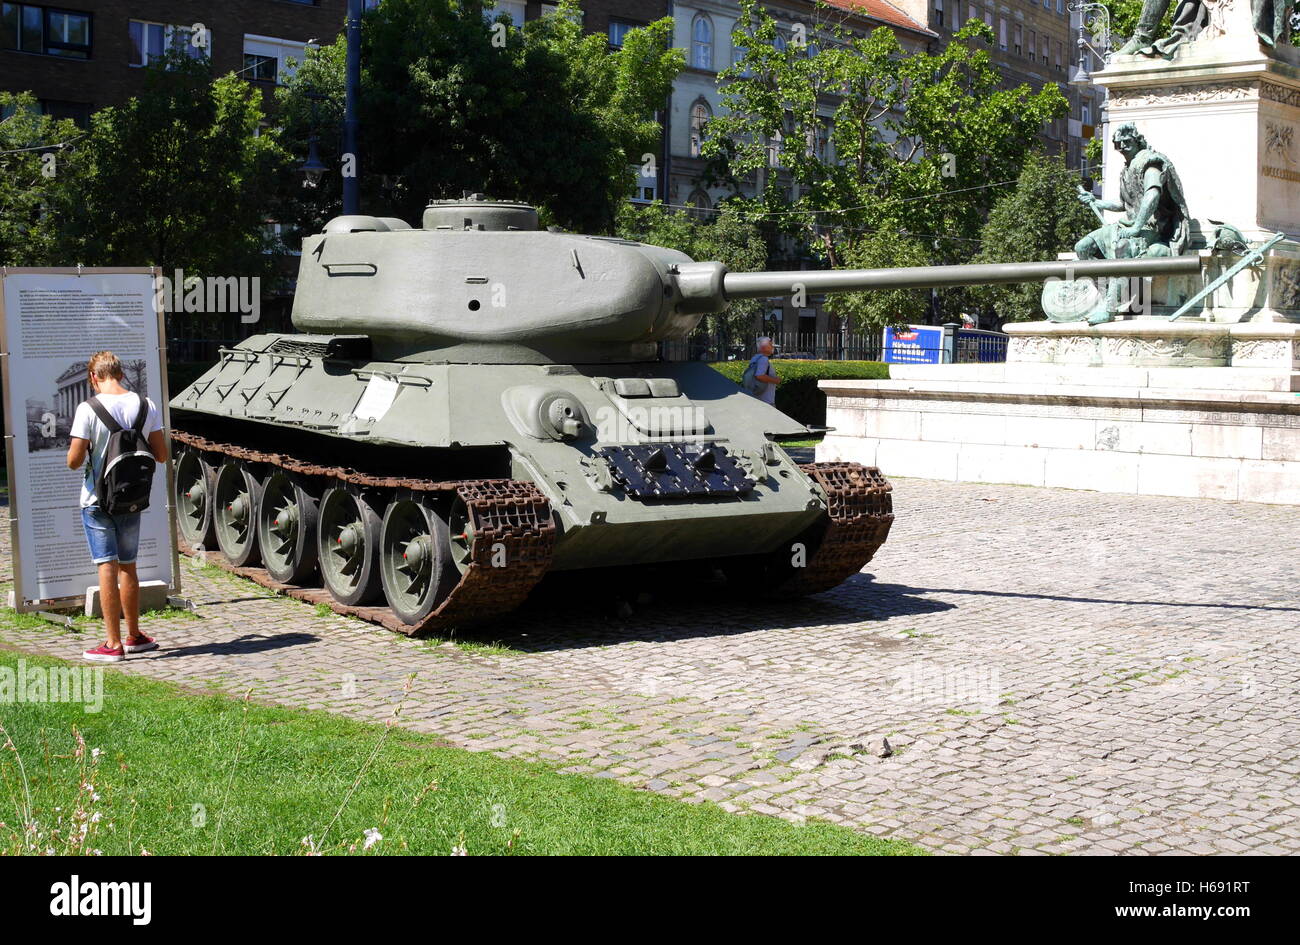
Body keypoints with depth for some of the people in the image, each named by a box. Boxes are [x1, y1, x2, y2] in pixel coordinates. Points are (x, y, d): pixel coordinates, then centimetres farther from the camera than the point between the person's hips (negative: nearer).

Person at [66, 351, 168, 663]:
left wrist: (75, 452, 7)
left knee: (107, 567, -2)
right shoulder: (146, 406, -3)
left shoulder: (88, 409, -14)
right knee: (128, 567, 16)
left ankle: (113, 644, -3)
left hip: (98, 500, -4)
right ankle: (134, 636, 26)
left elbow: (73, 461, -15)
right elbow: (161, 455, 0)